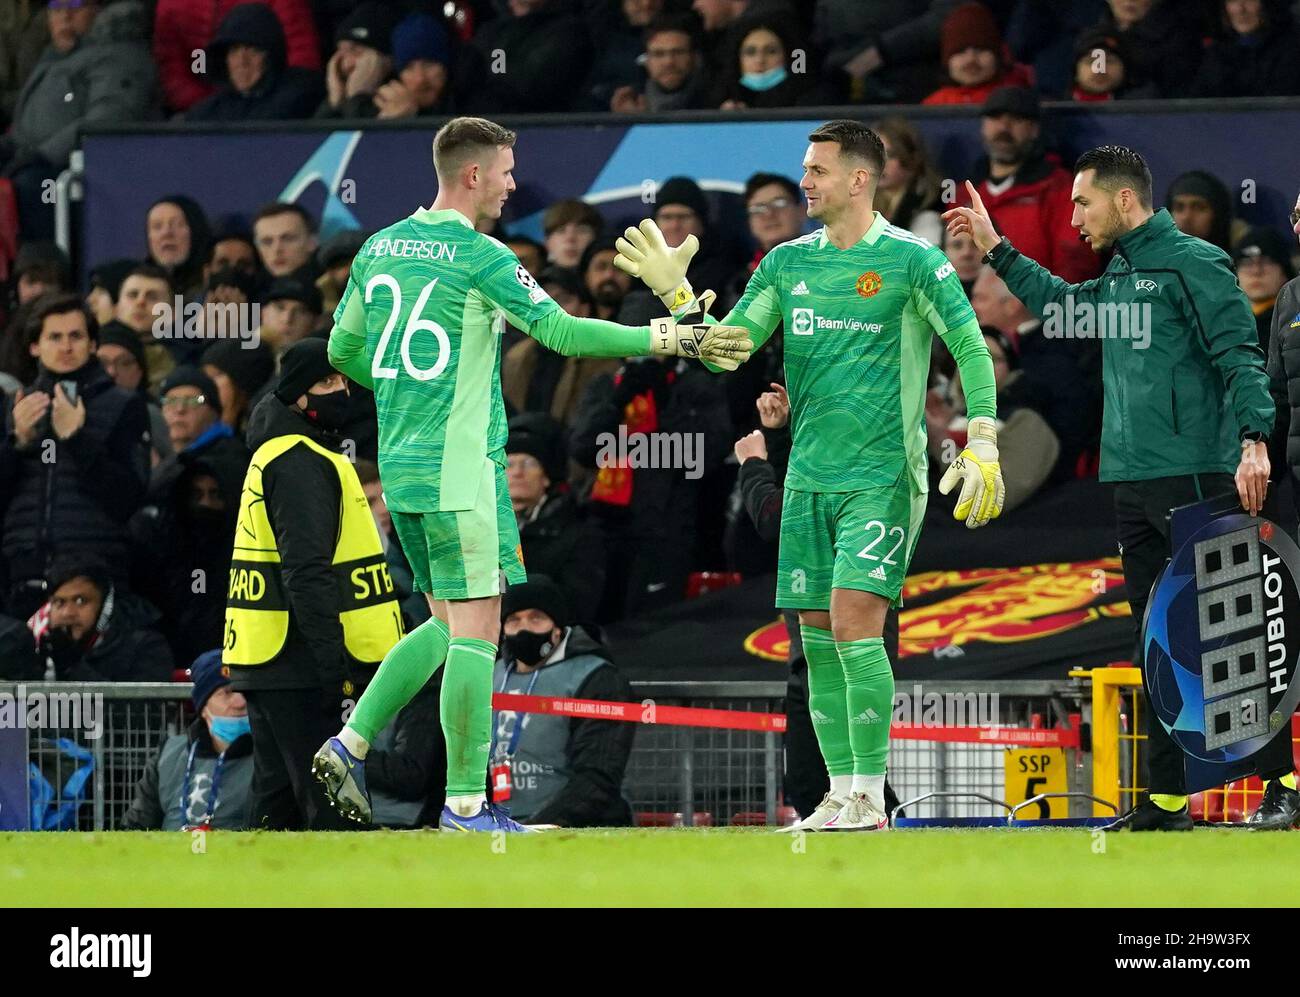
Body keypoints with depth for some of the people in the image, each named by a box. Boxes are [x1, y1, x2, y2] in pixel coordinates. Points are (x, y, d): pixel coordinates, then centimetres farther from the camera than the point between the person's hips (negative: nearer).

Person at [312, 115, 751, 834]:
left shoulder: (379, 248, 11)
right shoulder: (479, 256, -12)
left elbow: (343, 350, 19)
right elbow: (562, 331, -17)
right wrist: (669, 339, -12)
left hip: (400, 464, 8)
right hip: (460, 468, -8)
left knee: (447, 624, 18)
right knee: (476, 627, -5)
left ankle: (350, 744, 10)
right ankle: (465, 801, -7)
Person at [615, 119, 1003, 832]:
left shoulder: (911, 260, -6)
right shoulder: (788, 263, 10)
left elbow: (970, 346, -7)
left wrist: (981, 446, -16)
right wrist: (676, 292, -4)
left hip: (882, 477, -6)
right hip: (809, 478, 6)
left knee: (854, 621, -16)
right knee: (817, 634, 4)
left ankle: (871, 795, -11)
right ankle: (840, 792, 11)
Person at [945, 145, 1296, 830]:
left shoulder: (1193, 264, -7)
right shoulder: (1118, 278, 19)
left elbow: (1240, 356, -15)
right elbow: (1056, 303, 40)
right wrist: (994, 247, 38)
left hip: (1196, 478, -9)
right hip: (1133, 484, 9)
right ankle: (1166, 797, 11)